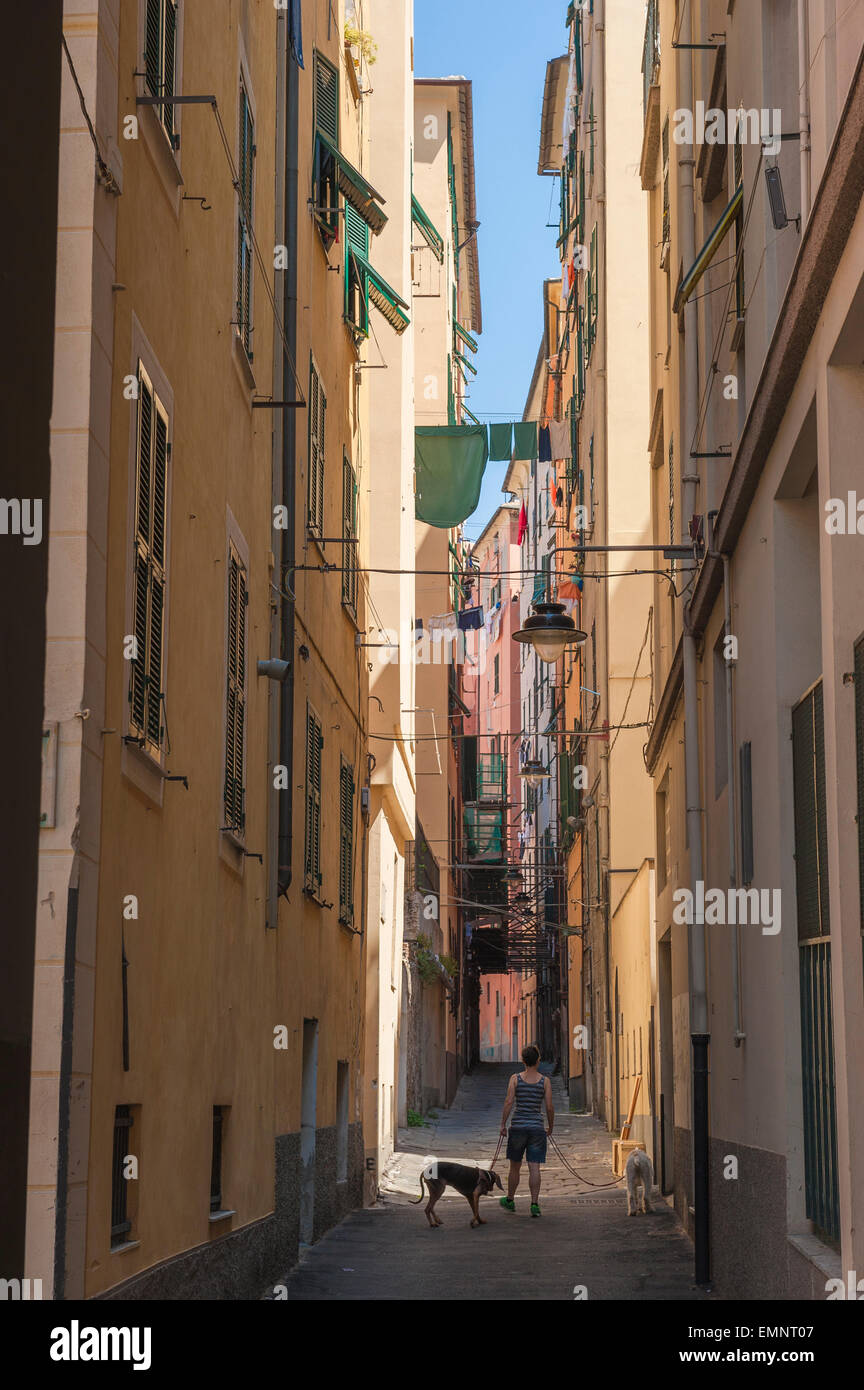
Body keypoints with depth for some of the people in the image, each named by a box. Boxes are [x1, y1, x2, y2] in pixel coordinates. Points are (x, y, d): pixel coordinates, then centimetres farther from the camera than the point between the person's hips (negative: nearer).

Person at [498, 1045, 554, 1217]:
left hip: (518, 1126, 0)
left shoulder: (515, 1078, -2)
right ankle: (535, 1204, -12)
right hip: (537, 1127, 0)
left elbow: (509, 1102, -10)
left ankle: (510, 1201, 29)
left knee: (515, 1167, 14)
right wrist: (551, 1127, 11)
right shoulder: (544, 1081, -1)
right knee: (534, 1168, -3)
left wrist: (503, 1124, -4)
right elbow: (549, 1107, -3)